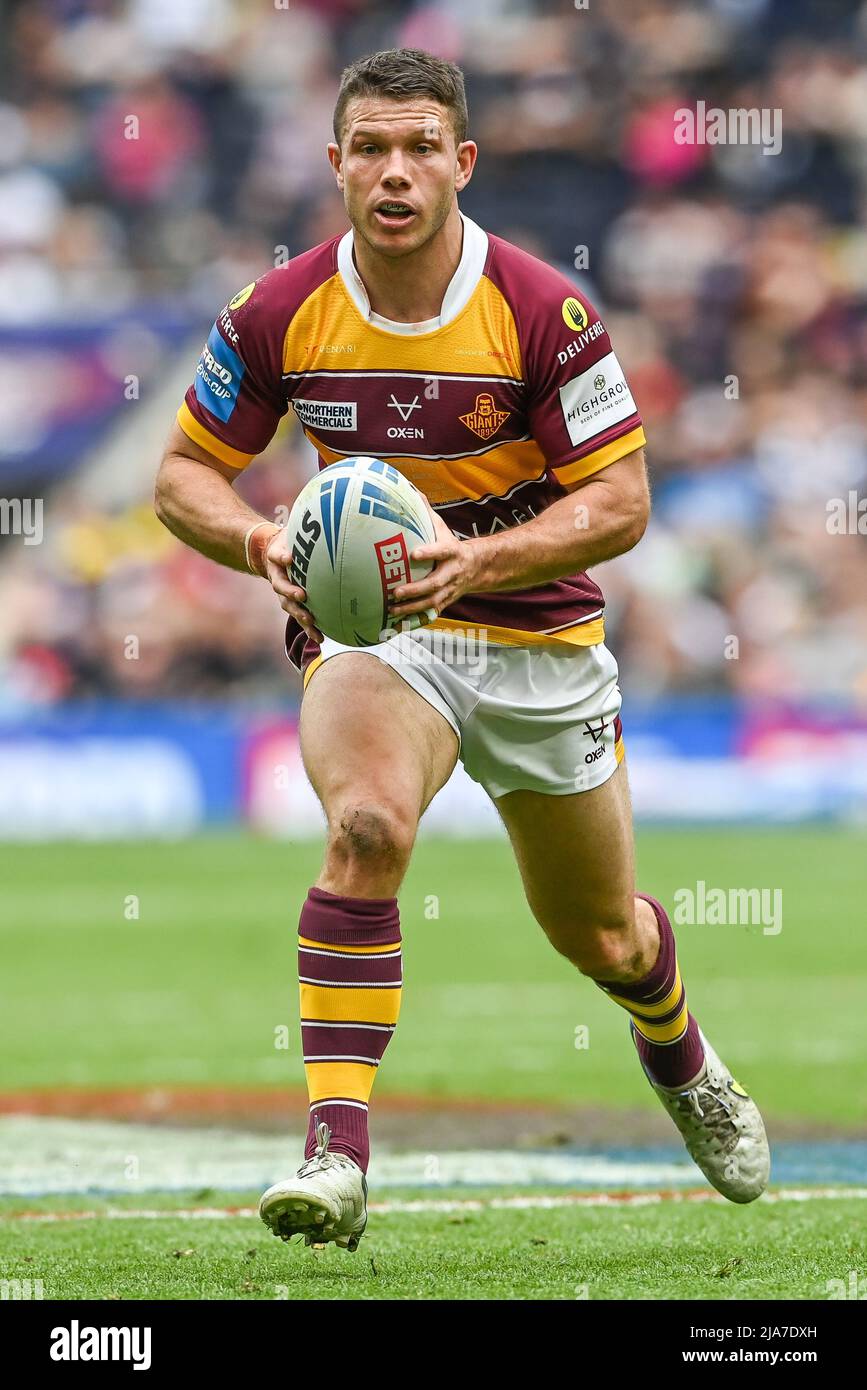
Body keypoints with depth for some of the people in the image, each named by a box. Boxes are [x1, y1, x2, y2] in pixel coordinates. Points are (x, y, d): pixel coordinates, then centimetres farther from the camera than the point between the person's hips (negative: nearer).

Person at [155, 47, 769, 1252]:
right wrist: (260, 543, -21)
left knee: (598, 934, 15)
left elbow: (621, 503, -14)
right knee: (367, 824, -34)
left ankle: (681, 1060, 53)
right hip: (370, 627, 0)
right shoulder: (280, 315, -11)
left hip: (540, 636, 0)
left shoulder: (543, 312, -17)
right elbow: (185, 471, 1)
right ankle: (336, 1150, -34)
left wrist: (477, 560, -29)